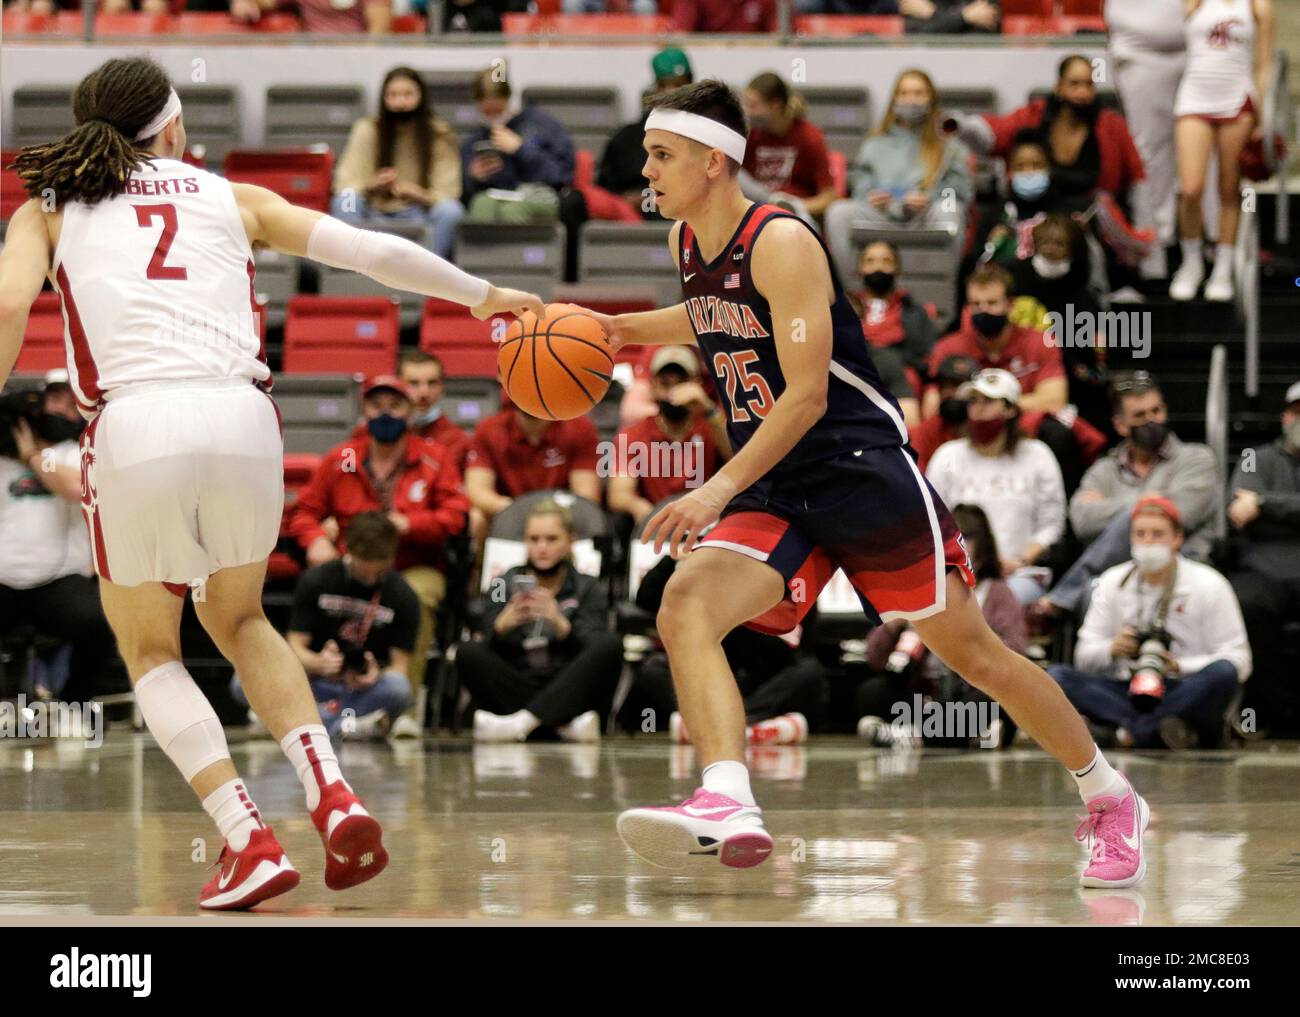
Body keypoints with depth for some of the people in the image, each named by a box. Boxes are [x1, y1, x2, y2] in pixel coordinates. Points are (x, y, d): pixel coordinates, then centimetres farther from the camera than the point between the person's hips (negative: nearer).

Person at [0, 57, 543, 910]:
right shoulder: (231, 199, 22)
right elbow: (373, 251, 20)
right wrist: (480, 295, 34)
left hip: (134, 425, -2)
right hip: (242, 420, 2)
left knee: (149, 648, 18)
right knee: (238, 620, 27)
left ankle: (250, 840, 0)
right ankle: (334, 794, 6)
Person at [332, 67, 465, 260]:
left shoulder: (440, 133, -3)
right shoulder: (367, 129, -3)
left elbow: (447, 192, -7)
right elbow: (344, 184, -7)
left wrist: (419, 194, -29)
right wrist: (371, 185, -30)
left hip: (419, 213, 0)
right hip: (377, 213, 0)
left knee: (450, 210, -31)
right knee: (345, 201, -29)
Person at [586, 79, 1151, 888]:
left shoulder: (781, 244, -17)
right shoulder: (687, 243, 8)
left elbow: (807, 396, -22)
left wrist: (721, 488, -30)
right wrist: (632, 329, 15)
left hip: (863, 472, -7)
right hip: (773, 493, 7)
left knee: (971, 652, 2)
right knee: (684, 606, -21)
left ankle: (1112, 800, 22)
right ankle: (729, 809, -39)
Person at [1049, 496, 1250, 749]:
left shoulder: (1208, 584, 3)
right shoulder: (1112, 582, 13)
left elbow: (1238, 661, -3)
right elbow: (1085, 657, 10)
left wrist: (1179, 666, -18)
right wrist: (1112, 650, -14)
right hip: (1127, 695, 3)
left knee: (1224, 673, -35)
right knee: (1055, 676, -22)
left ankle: (1134, 731, -31)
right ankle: (1158, 728, -35)